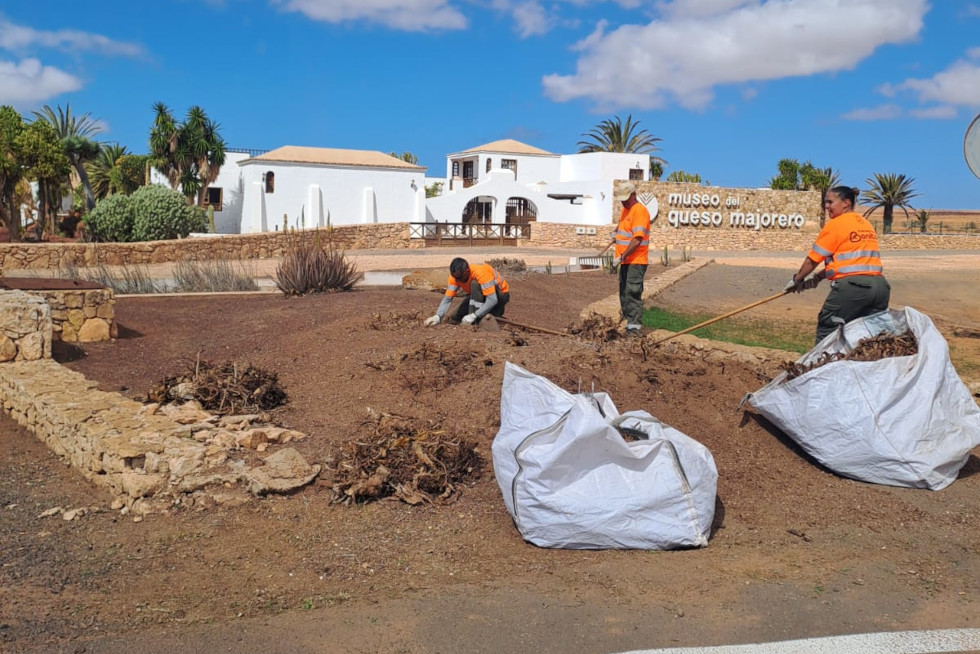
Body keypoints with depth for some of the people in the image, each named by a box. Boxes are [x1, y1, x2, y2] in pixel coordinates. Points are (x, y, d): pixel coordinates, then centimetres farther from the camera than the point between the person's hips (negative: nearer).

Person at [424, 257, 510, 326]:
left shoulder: (481, 273, -36)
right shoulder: (456, 276, -17)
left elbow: (493, 300, -38)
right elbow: (447, 299, -16)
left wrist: (473, 316, -42)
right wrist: (437, 316, -32)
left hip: (501, 295, -7)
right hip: (480, 296, 7)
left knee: (475, 284, -33)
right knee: (455, 316, -6)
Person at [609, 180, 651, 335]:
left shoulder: (640, 211, -16)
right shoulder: (626, 209, 14)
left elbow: (637, 239, -24)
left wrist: (622, 256, -27)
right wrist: (616, 232, 18)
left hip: (635, 261, -10)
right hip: (625, 261, 10)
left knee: (632, 293, -11)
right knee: (624, 292, 16)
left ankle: (634, 327, -10)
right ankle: (626, 315, 27)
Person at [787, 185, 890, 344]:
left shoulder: (835, 224, -3)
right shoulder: (866, 224, 19)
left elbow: (813, 259, 1)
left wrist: (797, 279, 16)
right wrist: (818, 278, 21)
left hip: (851, 285, -7)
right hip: (879, 285, 7)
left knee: (826, 330, 5)